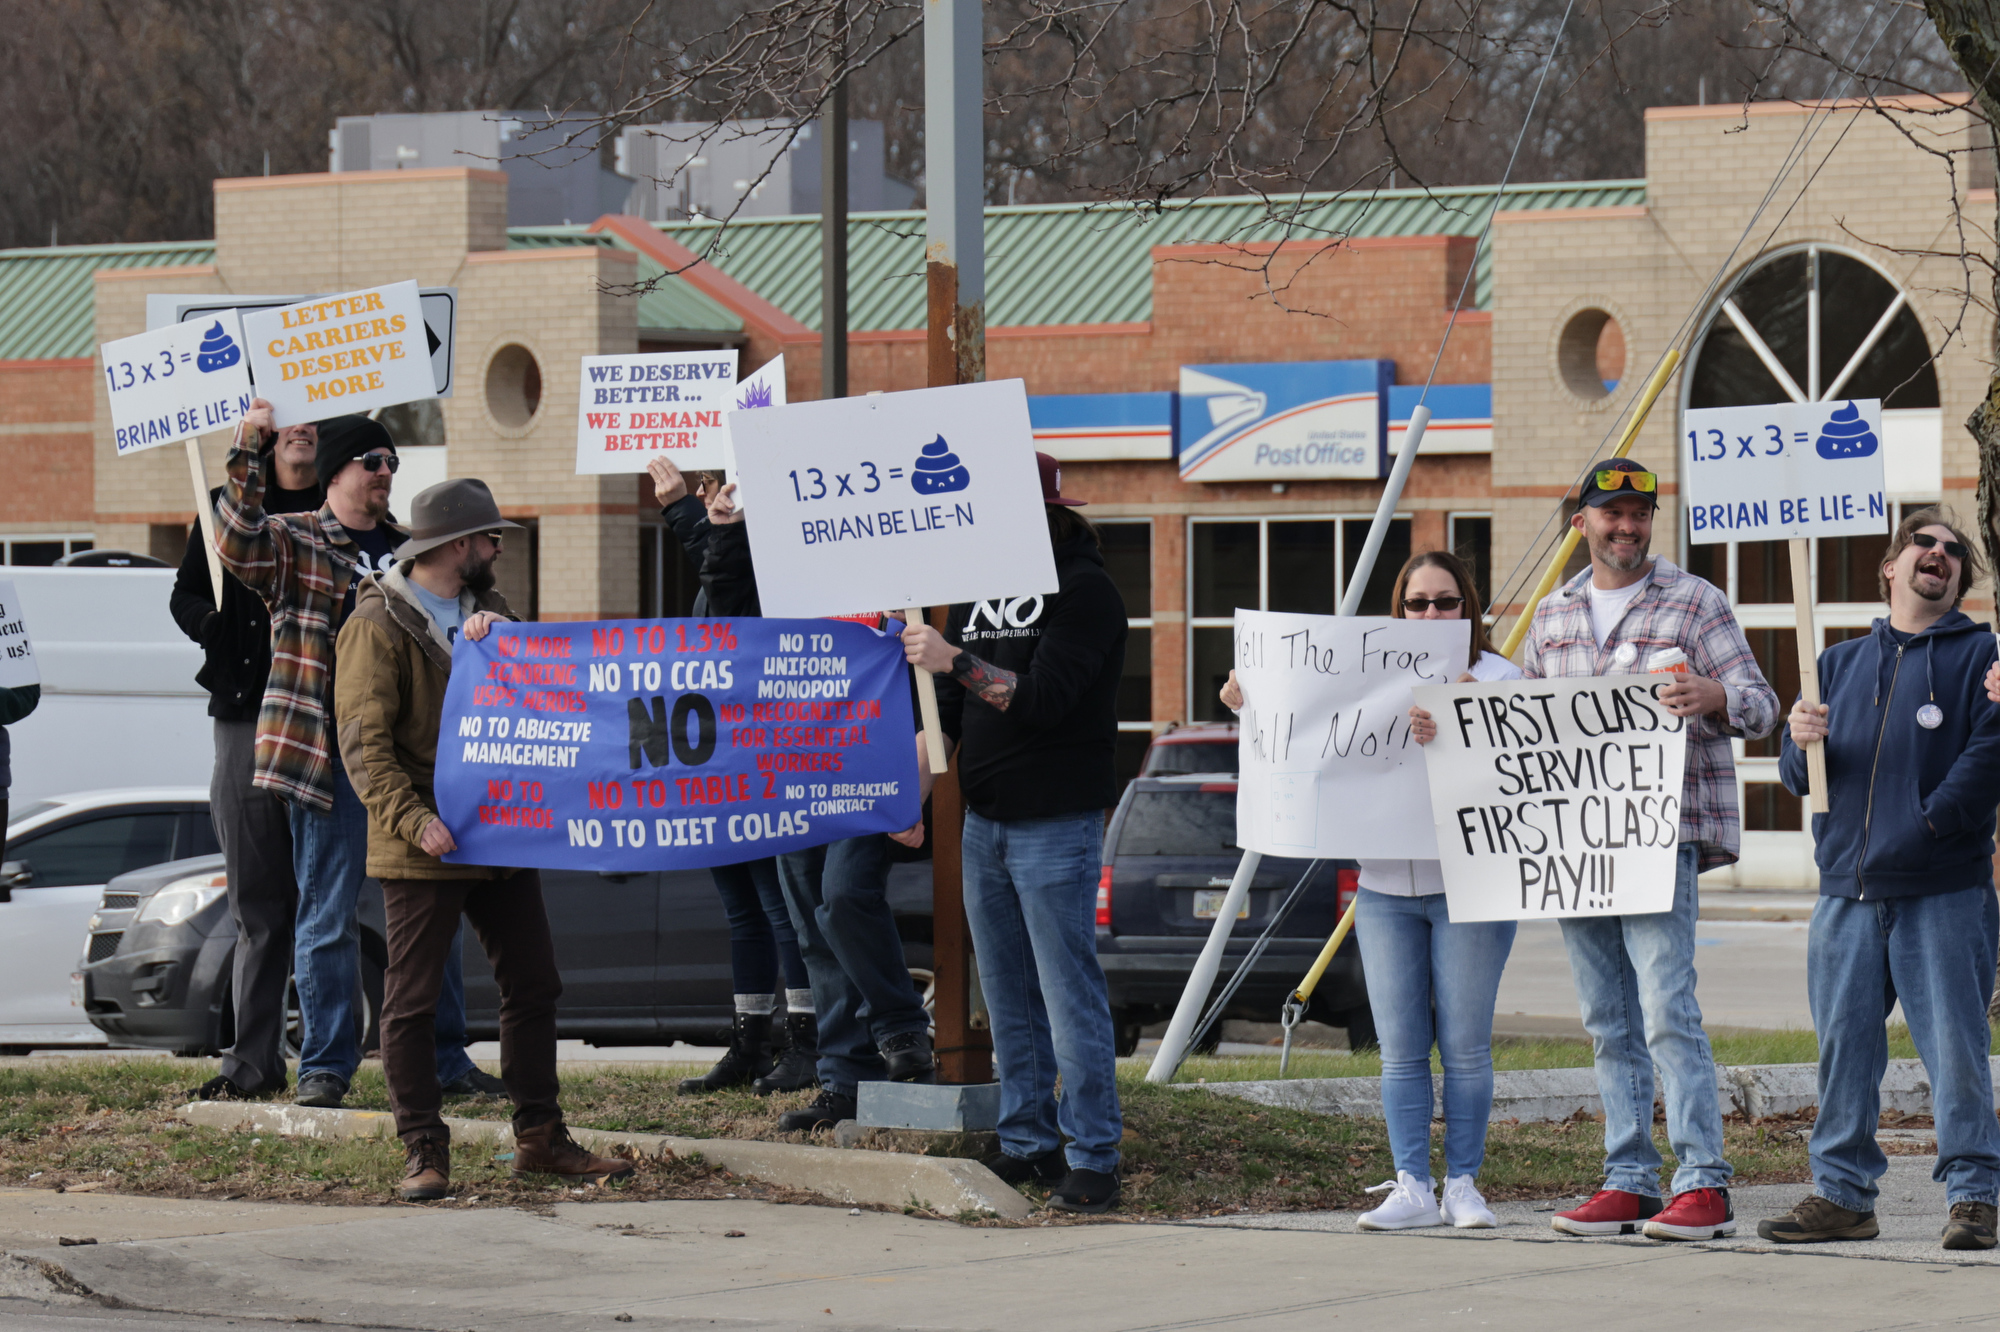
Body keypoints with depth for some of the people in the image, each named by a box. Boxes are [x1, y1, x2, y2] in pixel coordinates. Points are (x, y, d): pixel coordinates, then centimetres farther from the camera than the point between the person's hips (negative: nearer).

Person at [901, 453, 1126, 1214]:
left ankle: (1093, 1159, -5)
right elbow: (946, 709, 15)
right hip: (984, 822, 7)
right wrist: (910, 788, 1)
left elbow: (1043, 699, -20)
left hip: (1057, 824, -7)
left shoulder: (1083, 592, -9)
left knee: (1071, 997, -7)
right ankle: (1027, 1144, 17)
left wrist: (957, 662, -25)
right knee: (1008, 999, 10)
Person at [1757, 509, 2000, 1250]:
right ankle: (1841, 1194, 13)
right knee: (1844, 1045, 6)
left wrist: (1928, 825, -16)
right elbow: (1799, 778, 16)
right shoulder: (1840, 664, 20)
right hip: (1847, 892, 5)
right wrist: (1801, 743, -7)